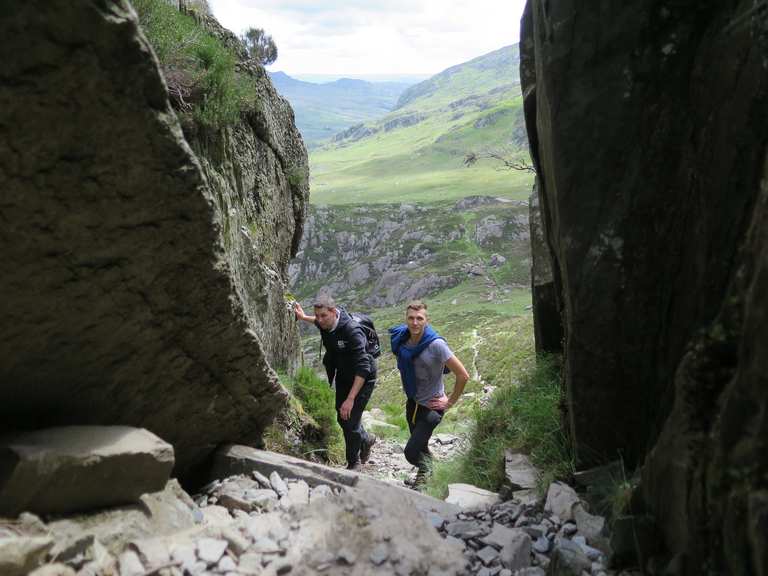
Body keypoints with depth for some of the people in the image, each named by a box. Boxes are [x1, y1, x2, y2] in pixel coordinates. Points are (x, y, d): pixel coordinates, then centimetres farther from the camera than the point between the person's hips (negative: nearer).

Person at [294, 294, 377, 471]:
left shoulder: (352, 331, -34)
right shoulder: (326, 323, -12)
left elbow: (363, 368, -37)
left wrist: (350, 399, -41)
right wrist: (303, 317, 11)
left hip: (362, 379, -8)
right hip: (343, 376, 8)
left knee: (351, 421, -9)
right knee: (341, 418, 15)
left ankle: (354, 463, 15)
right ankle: (365, 439, 44)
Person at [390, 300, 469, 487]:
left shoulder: (436, 344, -26)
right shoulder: (401, 339, -8)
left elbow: (463, 375, -22)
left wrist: (450, 402, -15)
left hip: (431, 406, -6)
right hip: (412, 402, 6)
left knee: (411, 452, -7)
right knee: (420, 447, 21)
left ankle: (426, 468, 25)